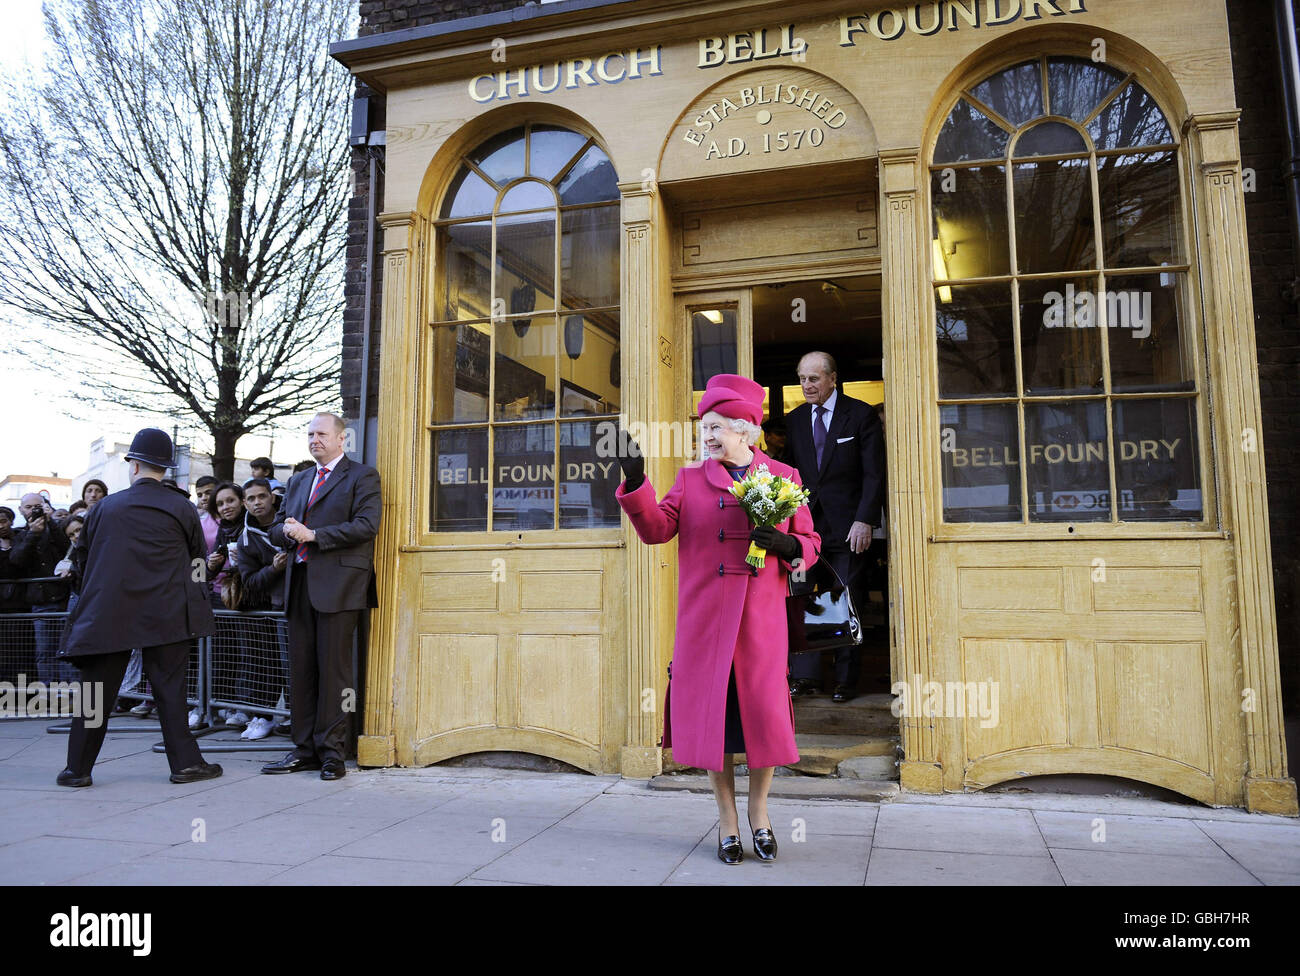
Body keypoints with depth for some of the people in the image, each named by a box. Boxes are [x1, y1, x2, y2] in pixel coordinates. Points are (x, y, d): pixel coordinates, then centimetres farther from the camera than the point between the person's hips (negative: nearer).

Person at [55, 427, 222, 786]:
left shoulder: (104, 507, 3)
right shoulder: (181, 508, -1)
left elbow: (81, 555, 14)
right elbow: (197, 557, 9)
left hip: (108, 612, 1)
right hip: (166, 613, -1)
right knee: (169, 688, 3)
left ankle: (78, 768, 17)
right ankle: (184, 761, 5)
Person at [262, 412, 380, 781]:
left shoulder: (362, 476, 2)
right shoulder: (298, 481, 23)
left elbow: (365, 526, -11)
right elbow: (276, 529, 21)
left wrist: (313, 535, -13)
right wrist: (287, 531, -3)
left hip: (338, 584, -6)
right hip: (300, 584, 7)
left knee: (333, 668, -4)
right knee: (301, 669, 7)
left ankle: (331, 751, 3)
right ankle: (305, 749, 16)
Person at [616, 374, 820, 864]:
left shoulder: (783, 476, 7)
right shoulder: (692, 479, 7)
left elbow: (809, 543, 10)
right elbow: (657, 527, -5)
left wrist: (785, 544, -12)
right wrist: (635, 481, -17)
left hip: (761, 620, 0)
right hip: (705, 619, 0)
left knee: (764, 713, 3)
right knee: (712, 713, 5)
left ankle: (758, 811, 29)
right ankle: (727, 820, 24)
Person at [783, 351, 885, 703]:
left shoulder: (861, 414, -1)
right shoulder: (794, 420, 11)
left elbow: (874, 473, -4)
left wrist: (865, 520, -12)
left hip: (848, 525, -3)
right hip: (807, 524, 3)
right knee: (804, 599, -1)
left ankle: (846, 680, 12)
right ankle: (805, 675, 6)